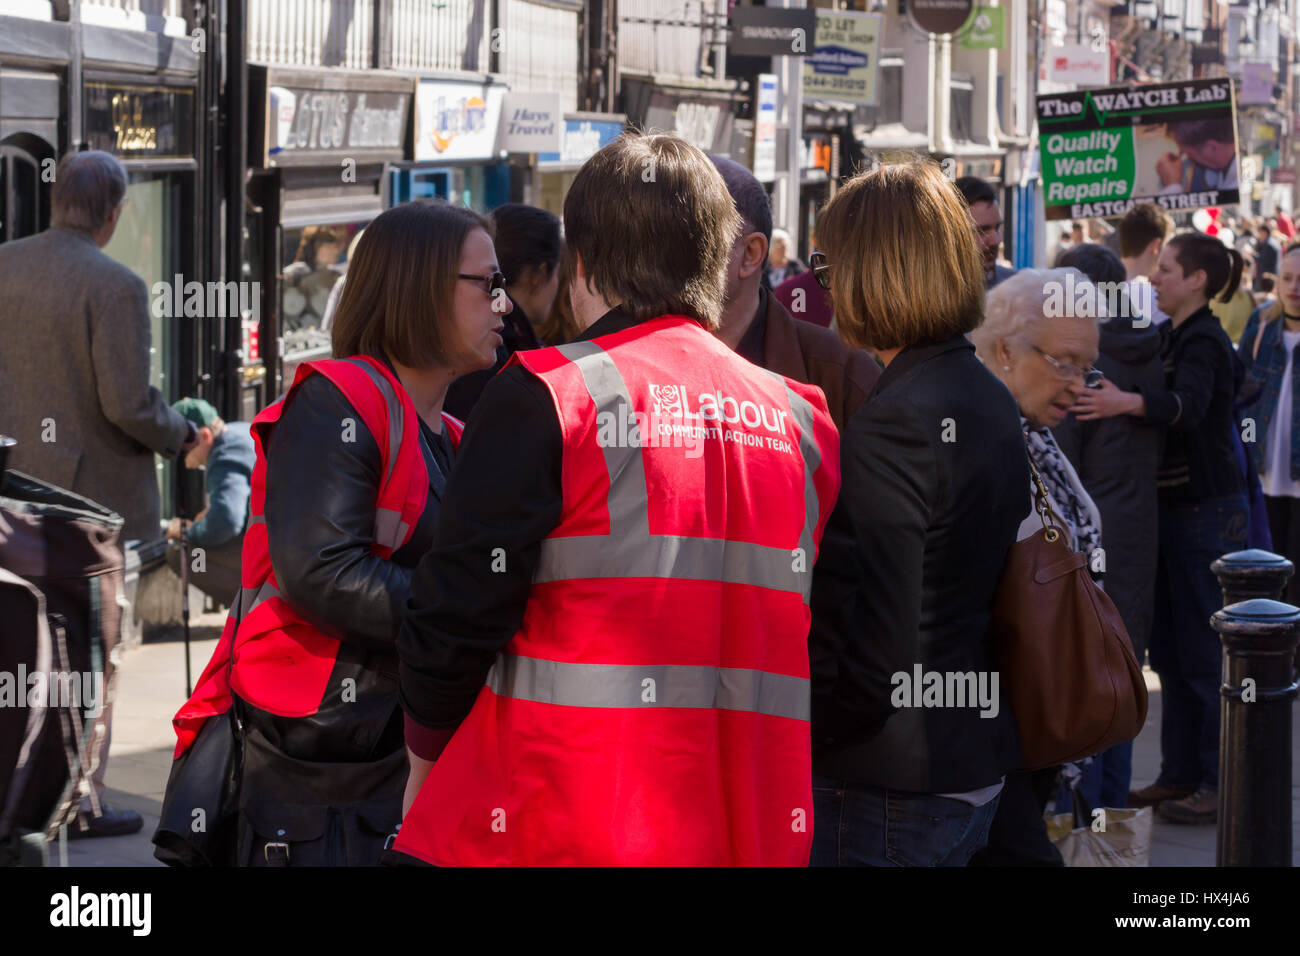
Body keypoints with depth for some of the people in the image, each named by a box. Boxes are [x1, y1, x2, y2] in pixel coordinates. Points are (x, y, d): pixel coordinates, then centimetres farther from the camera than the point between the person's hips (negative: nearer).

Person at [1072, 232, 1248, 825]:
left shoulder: (1206, 344, -16)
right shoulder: (1169, 337, 11)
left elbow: (1187, 405, -35)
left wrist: (1128, 402, -53)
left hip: (1207, 511, -9)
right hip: (1171, 507, 9)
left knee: (1202, 651, -4)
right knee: (1169, 649, 12)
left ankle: (1218, 783, 3)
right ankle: (1179, 774, 20)